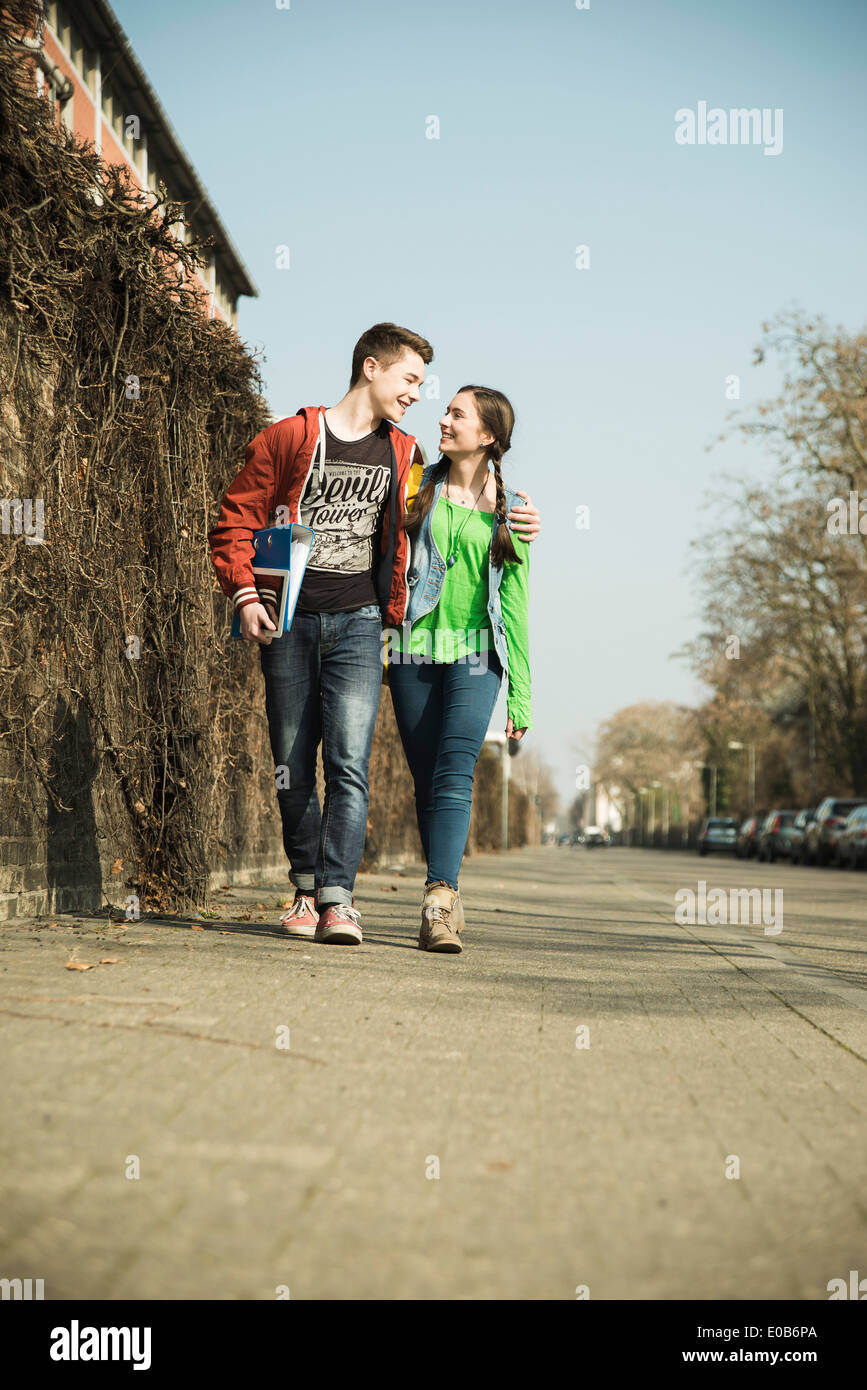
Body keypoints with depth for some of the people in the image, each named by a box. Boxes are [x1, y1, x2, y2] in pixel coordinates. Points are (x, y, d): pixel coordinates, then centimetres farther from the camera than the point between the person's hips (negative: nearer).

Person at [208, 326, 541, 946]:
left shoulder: (404, 454, 13)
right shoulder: (290, 437, 3)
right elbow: (236, 519, 3)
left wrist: (507, 525, 9)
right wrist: (245, 595, -9)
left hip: (358, 622, 1)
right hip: (290, 622, -1)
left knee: (349, 762, -12)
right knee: (292, 766, 3)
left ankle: (337, 898, -13)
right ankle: (307, 890, 17)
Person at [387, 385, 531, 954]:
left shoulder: (510, 509, 6)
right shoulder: (419, 487, 9)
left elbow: (514, 602, 8)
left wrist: (520, 695, 6)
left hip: (476, 654, -2)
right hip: (415, 649, 2)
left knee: (454, 776, -17)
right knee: (427, 782, 4)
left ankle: (437, 903, -25)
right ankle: (448, 901, 15)